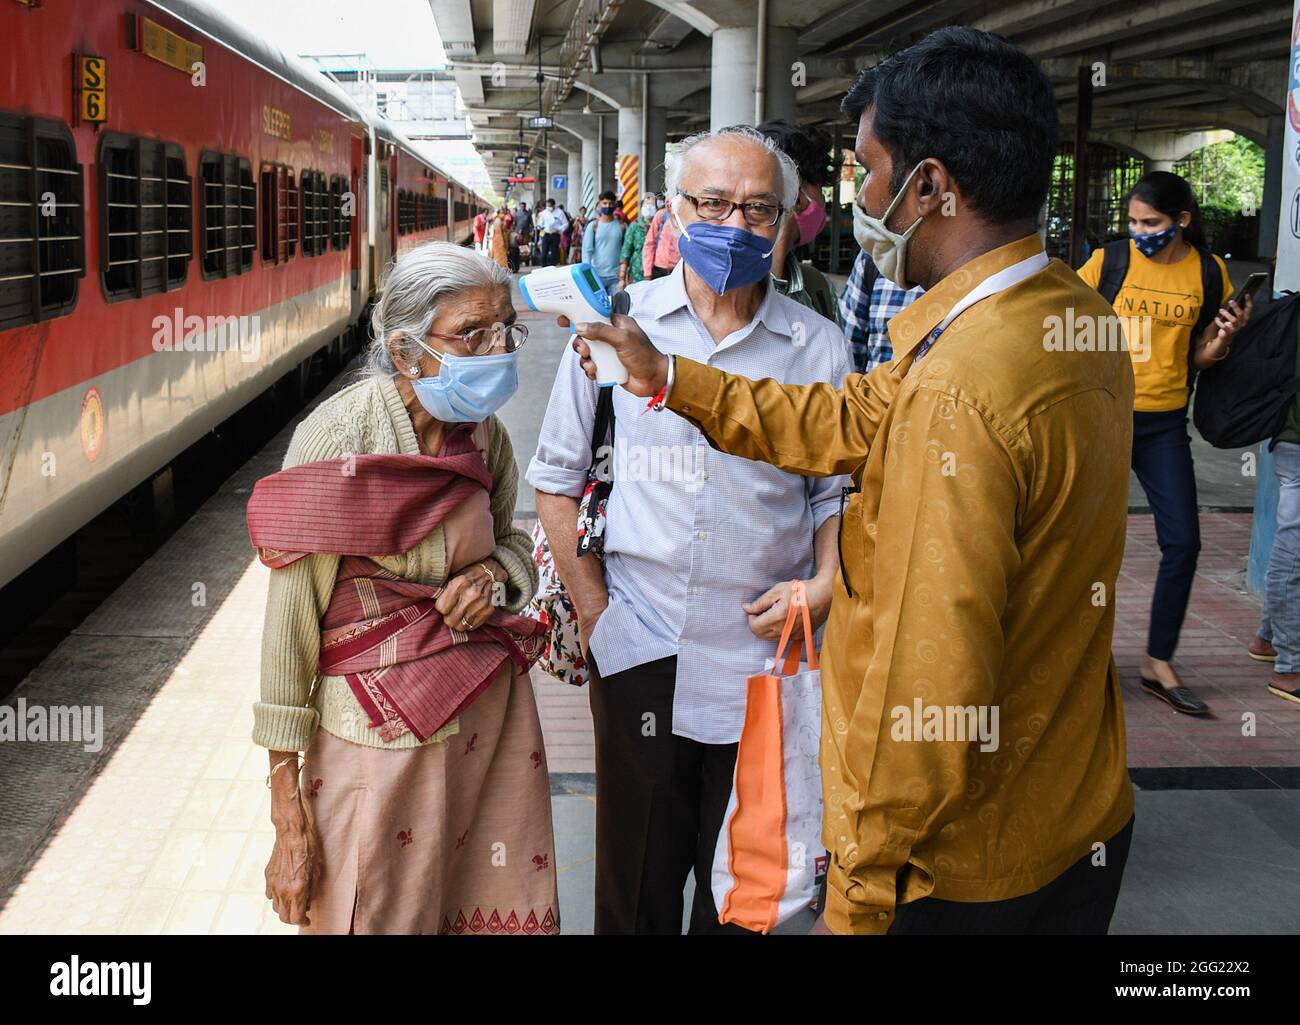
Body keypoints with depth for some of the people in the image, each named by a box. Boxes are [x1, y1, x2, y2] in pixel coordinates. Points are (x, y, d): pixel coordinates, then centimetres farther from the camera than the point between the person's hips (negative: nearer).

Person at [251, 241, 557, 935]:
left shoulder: (486, 434, -1)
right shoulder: (336, 436, -17)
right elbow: (290, 624, -15)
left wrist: (495, 575, -8)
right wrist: (288, 821, -14)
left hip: (491, 720, 5)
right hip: (378, 731, -5)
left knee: (495, 906, 10)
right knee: (378, 912, 6)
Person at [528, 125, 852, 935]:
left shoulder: (820, 348, 1)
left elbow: (838, 492, 9)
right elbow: (557, 478, 7)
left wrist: (825, 583, -9)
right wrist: (593, 610, 0)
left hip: (763, 654, 0)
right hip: (640, 653, 0)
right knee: (635, 884, 13)